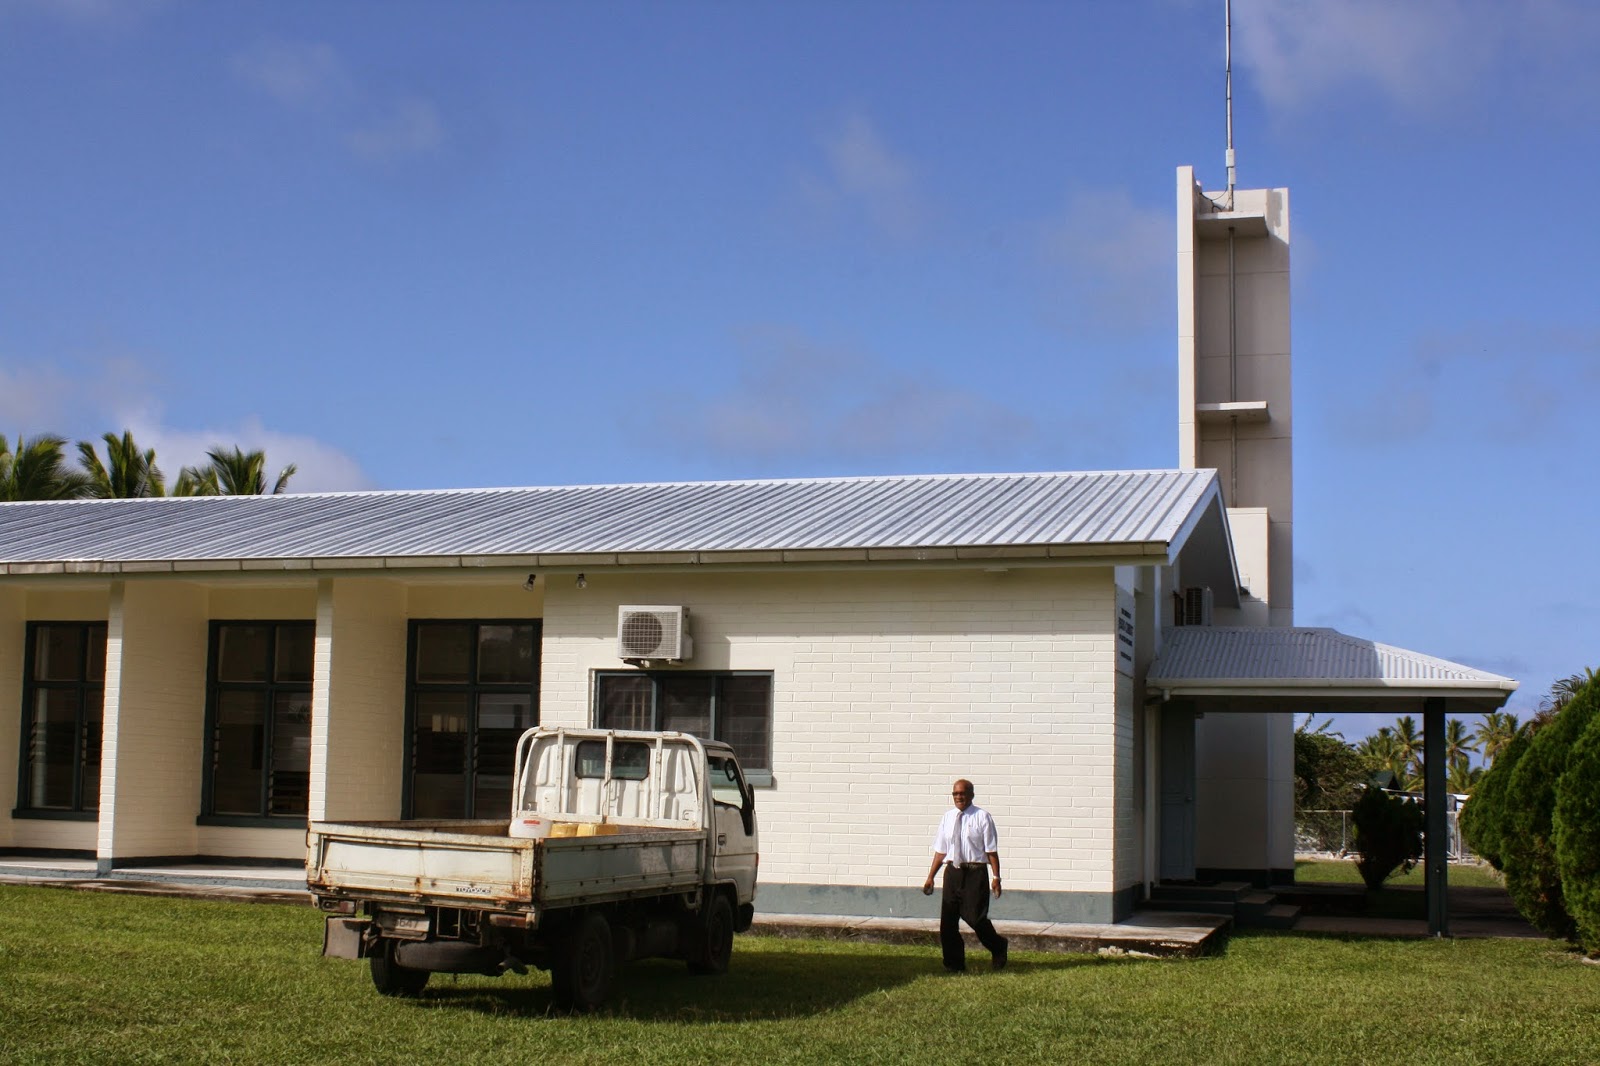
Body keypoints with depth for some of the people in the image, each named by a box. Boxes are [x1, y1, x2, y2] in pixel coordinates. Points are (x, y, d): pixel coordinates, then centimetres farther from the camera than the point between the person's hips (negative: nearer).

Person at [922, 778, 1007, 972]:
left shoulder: (982, 817, -4)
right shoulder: (947, 817, 11)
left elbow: (991, 851, -6)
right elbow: (940, 851, 14)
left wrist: (996, 878, -12)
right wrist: (930, 877, 10)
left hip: (975, 872, -5)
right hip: (952, 872, 5)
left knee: (975, 917, -7)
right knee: (948, 921, 5)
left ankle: (998, 947, 21)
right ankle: (954, 964, 18)